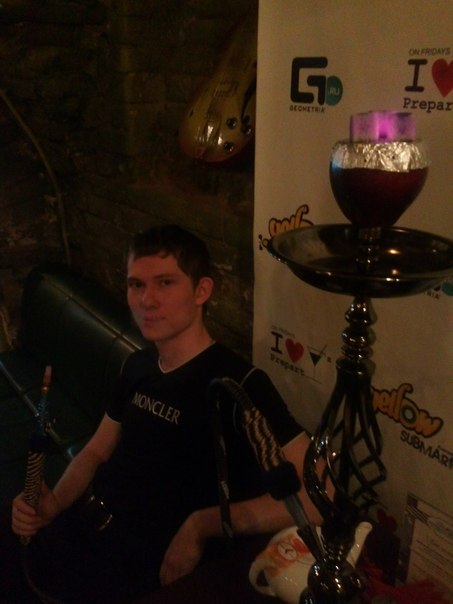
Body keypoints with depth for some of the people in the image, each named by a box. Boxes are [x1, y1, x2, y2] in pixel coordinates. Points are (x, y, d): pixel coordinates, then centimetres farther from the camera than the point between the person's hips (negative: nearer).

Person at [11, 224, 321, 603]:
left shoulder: (239, 384, -22)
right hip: (82, 527, 6)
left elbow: (317, 495, -28)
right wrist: (52, 503, -5)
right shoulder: (138, 365, 3)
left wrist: (200, 525, -24)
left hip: (142, 566, -6)